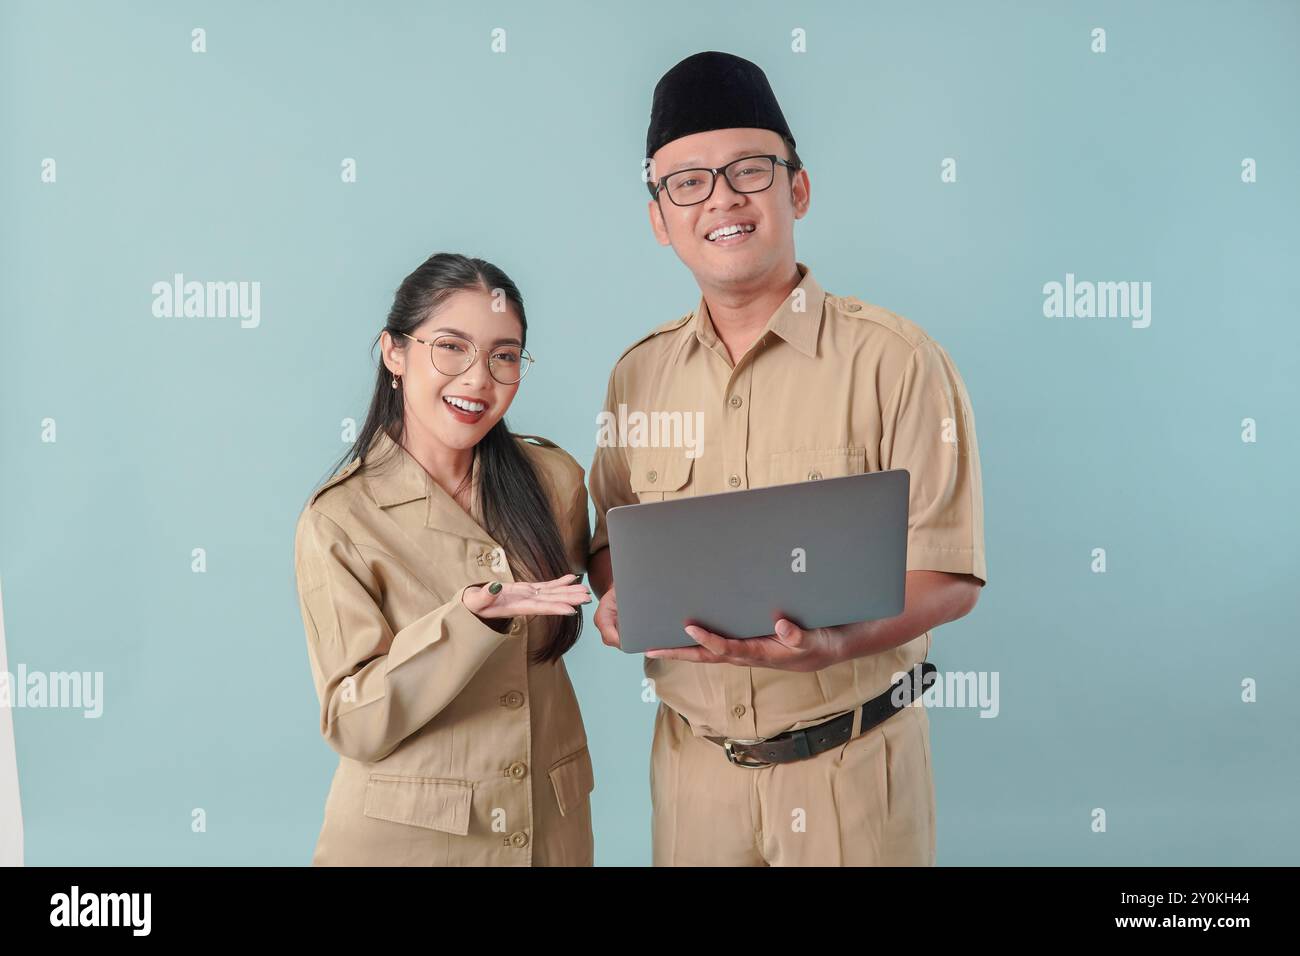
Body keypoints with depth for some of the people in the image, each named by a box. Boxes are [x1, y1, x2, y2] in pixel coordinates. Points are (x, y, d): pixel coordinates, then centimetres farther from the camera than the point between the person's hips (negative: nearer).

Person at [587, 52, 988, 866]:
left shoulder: (894, 359, -12)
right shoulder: (638, 375, 3)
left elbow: (950, 574, -12)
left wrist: (836, 642, -29)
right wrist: (617, 597, -8)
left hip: (852, 767, -3)